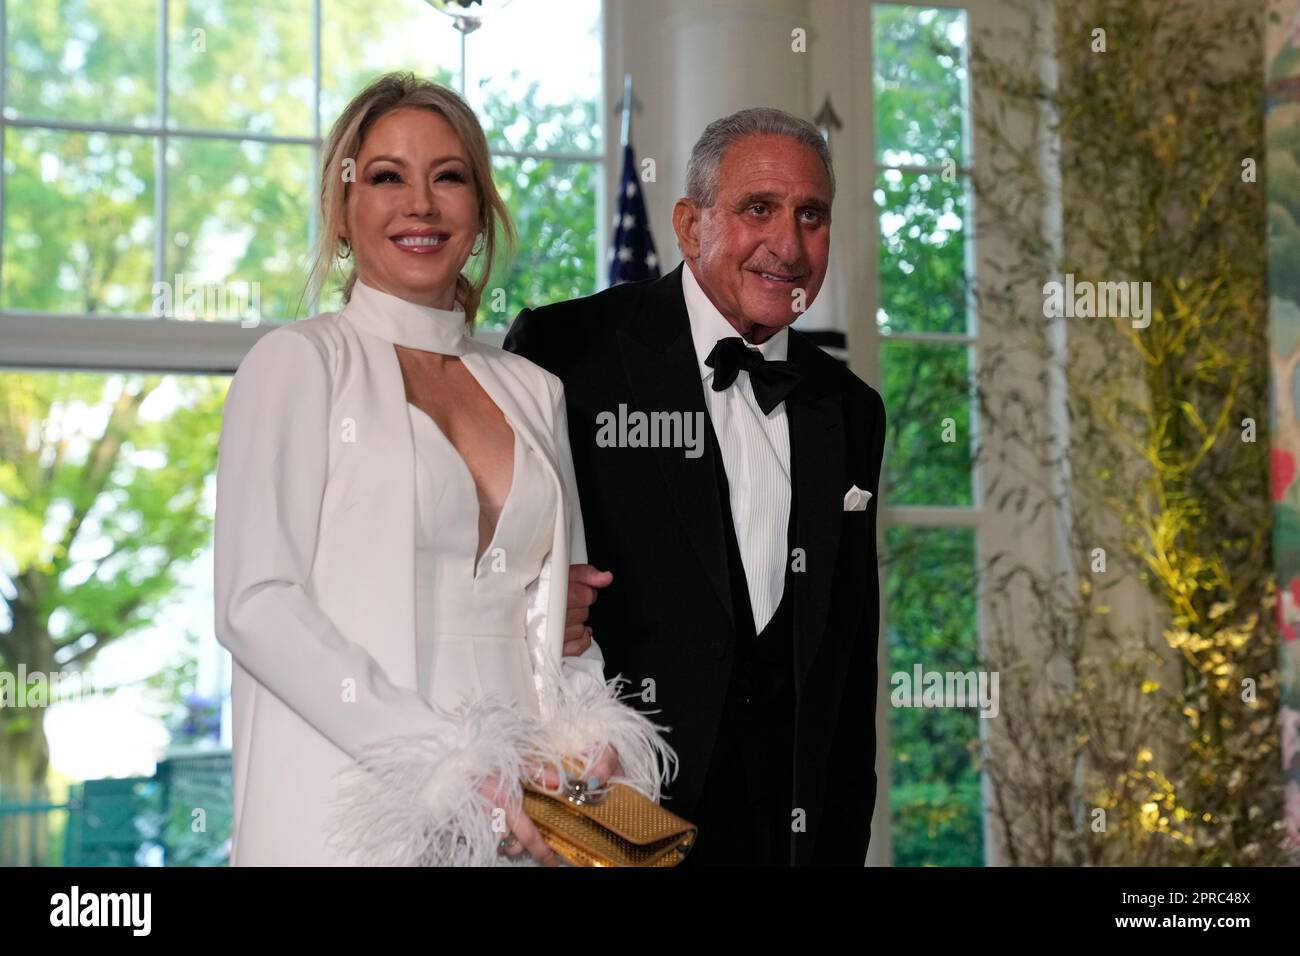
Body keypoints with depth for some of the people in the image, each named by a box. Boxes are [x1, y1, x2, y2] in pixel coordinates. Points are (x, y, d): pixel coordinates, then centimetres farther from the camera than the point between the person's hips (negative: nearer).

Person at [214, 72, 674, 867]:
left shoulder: (535, 392, 12)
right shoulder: (298, 363, -2)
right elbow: (256, 603, -11)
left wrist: (590, 741, -4)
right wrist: (454, 764, -18)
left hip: (518, 822, 5)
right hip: (351, 819, -4)